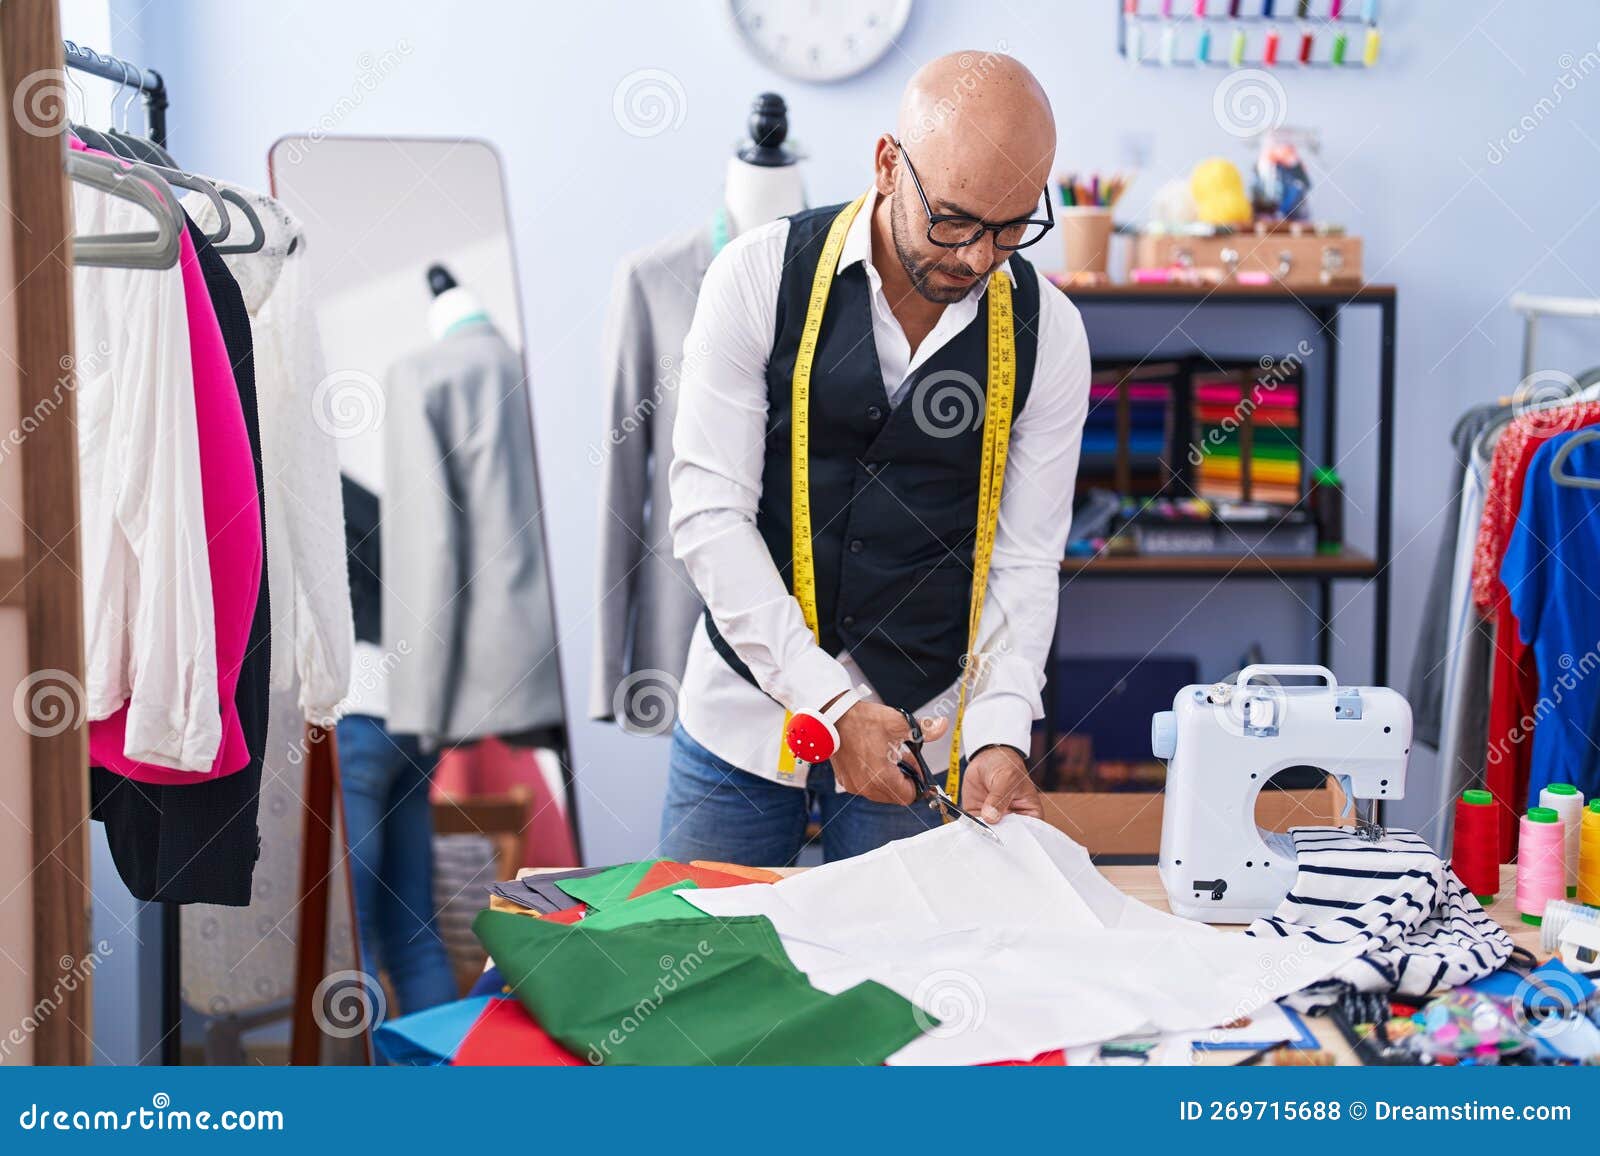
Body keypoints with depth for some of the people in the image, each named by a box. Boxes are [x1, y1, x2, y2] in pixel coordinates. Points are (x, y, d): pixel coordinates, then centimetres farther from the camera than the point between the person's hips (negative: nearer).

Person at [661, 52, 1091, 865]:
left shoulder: (1047, 332, -4)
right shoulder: (760, 277, -10)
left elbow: (1024, 561, -1)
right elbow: (708, 515, -13)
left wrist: (997, 734, -17)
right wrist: (832, 704, -20)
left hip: (917, 740, 1)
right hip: (741, 714, -1)